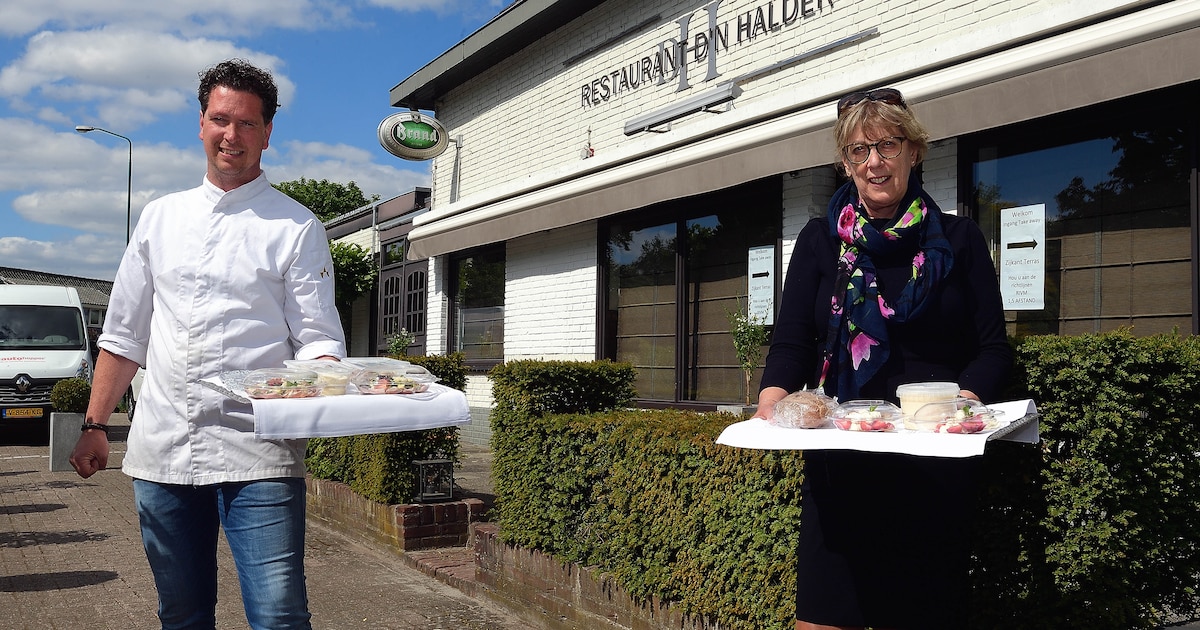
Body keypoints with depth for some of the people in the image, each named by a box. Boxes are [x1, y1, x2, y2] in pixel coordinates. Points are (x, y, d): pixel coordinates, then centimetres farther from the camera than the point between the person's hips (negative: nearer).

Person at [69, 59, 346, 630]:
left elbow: (318, 338, -3)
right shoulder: (159, 218, 13)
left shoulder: (297, 228, 1)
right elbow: (125, 334, 18)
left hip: (258, 455, -4)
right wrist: (95, 425, 14)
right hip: (162, 450, 4)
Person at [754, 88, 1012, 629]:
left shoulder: (958, 240, 8)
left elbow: (993, 347, 5)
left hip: (936, 466, 0)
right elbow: (792, 341, 3)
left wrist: (964, 400, -16)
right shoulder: (821, 240, 10)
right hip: (840, 458, 0)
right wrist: (773, 397, -17)